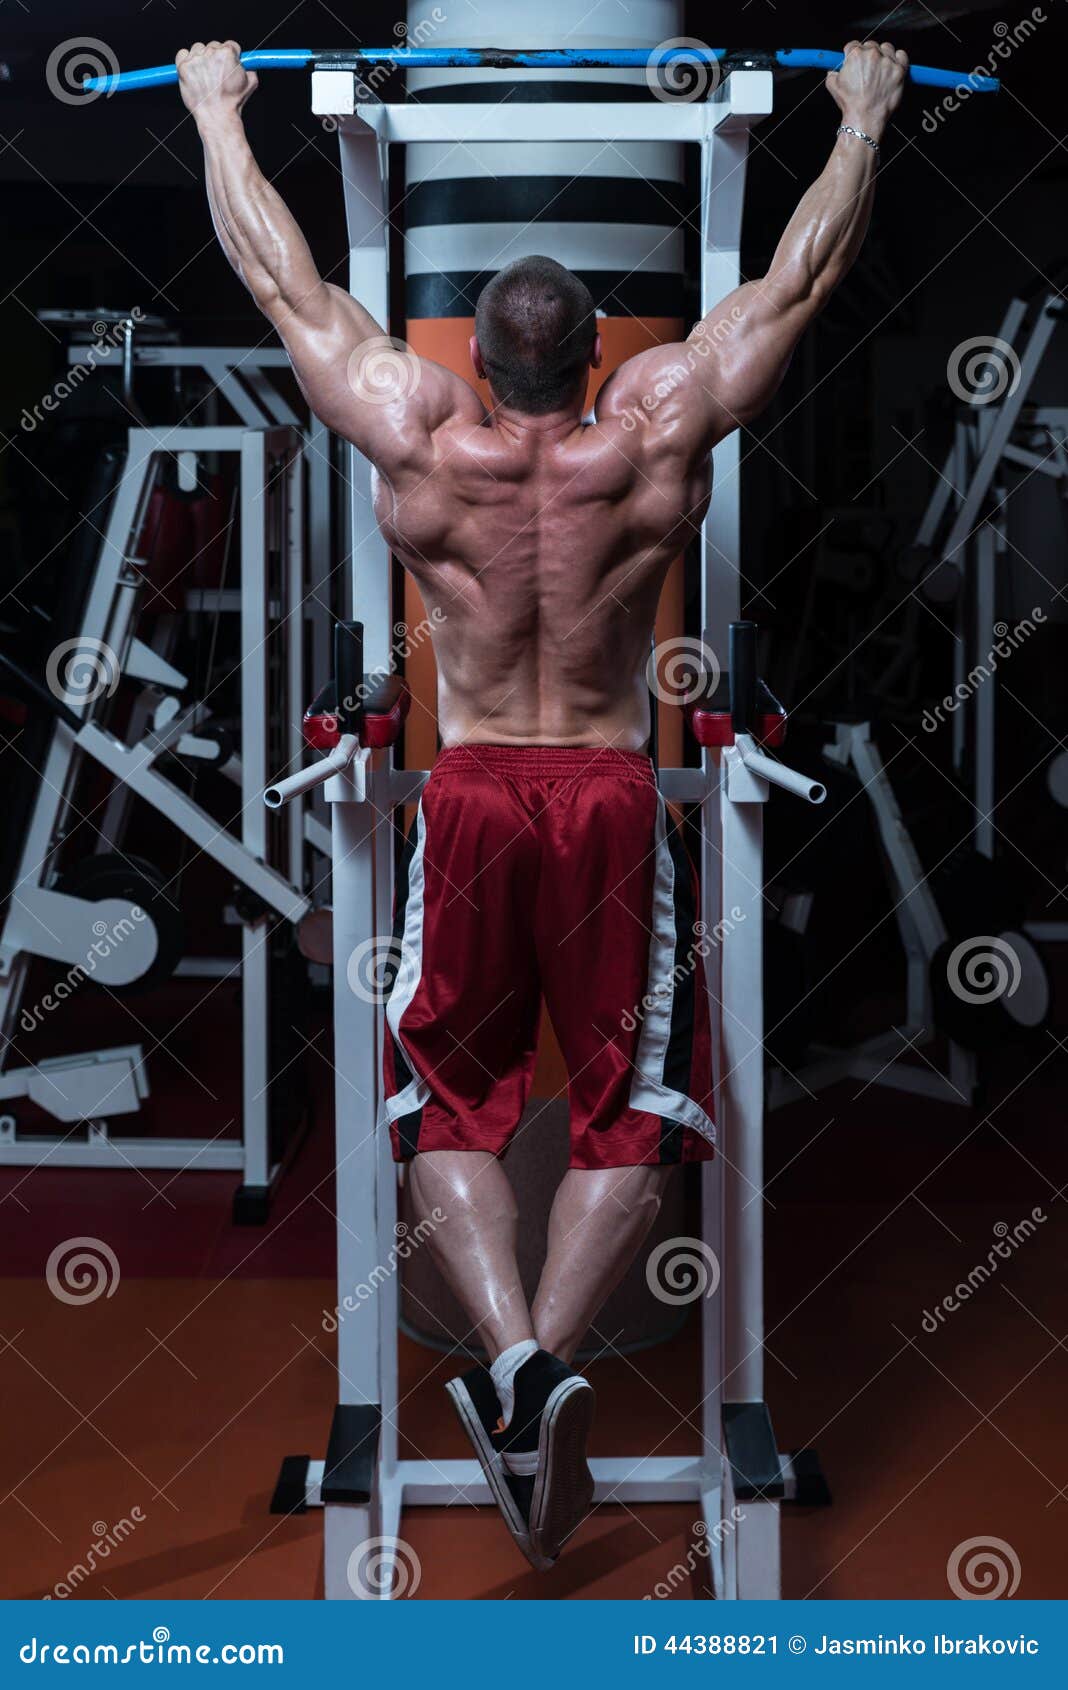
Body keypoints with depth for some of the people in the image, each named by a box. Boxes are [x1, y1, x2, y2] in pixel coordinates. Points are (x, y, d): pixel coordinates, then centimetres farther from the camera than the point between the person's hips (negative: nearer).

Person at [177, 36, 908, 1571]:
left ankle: (507, 1346, -13)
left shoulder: (417, 436, -4)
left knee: (447, 1100, 9)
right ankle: (552, 1361, -13)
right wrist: (863, 118, 21)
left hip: (468, 800, 1)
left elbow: (282, 281, 8)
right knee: (634, 1104, 7)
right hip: (612, 801, 0)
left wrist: (219, 111, 22)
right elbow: (798, 279, 7)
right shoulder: (658, 434, -4)